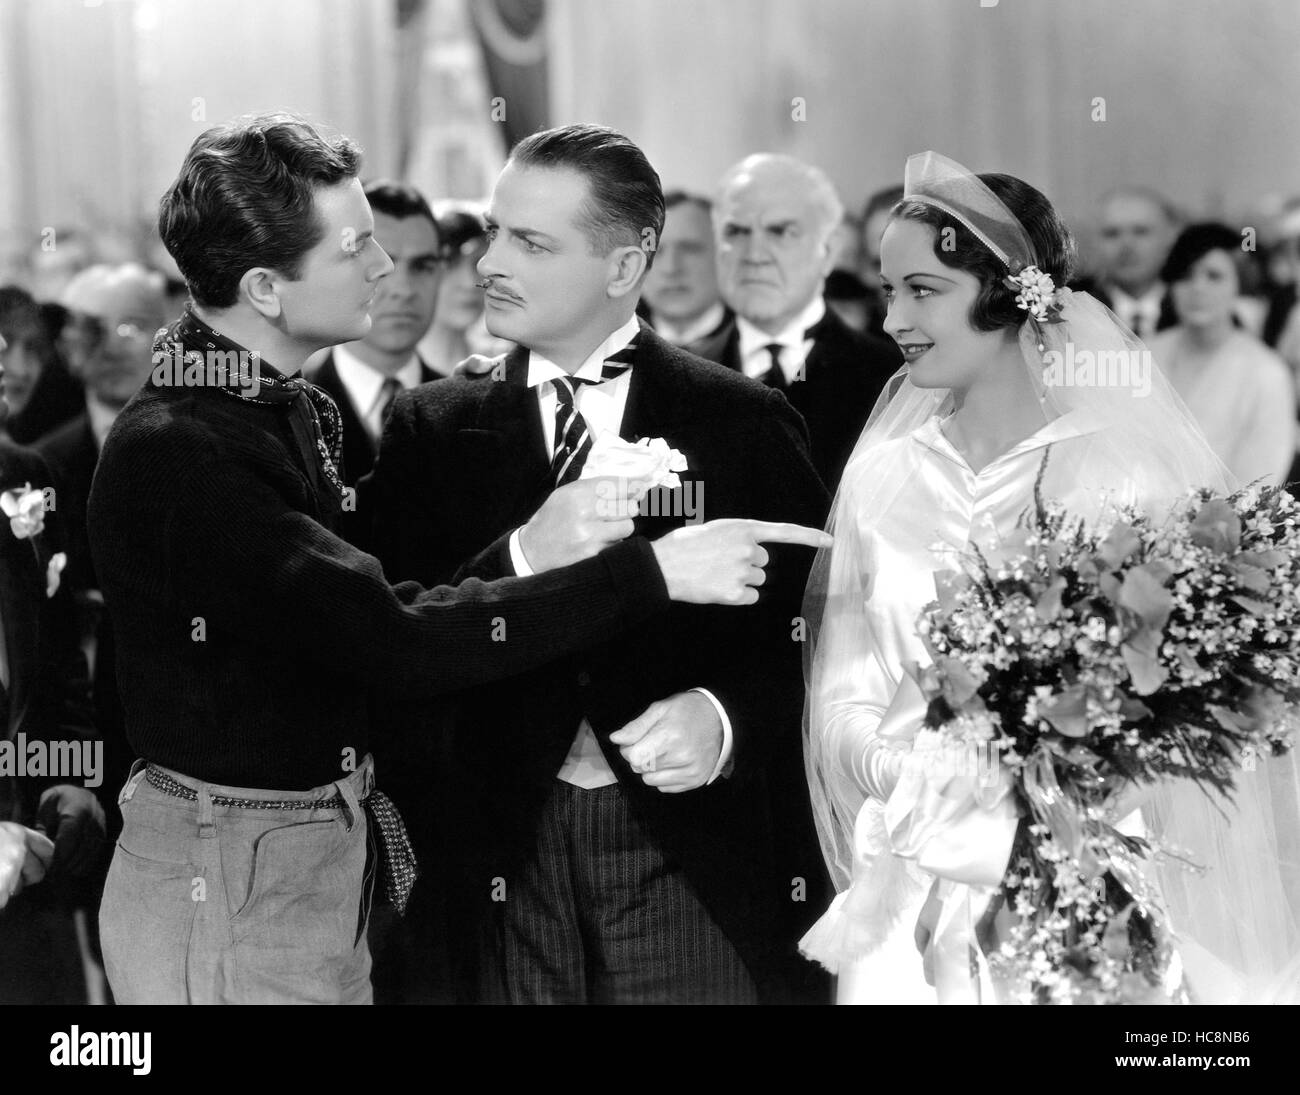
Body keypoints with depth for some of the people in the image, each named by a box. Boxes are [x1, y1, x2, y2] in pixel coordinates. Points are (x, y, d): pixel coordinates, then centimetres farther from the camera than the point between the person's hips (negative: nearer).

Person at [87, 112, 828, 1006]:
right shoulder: (169, 453, -23)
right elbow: (388, 644, -28)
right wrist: (651, 572, -24)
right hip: (226, 891, -8)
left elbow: (362, 613, 4)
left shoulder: (294, 410, 8)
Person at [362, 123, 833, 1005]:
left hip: (691, 860, -1)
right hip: (506, 856, 1)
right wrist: (520, 560, -19)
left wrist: (727, 717, -17)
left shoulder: (745, 425, 0)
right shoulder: (433, 430, 5)